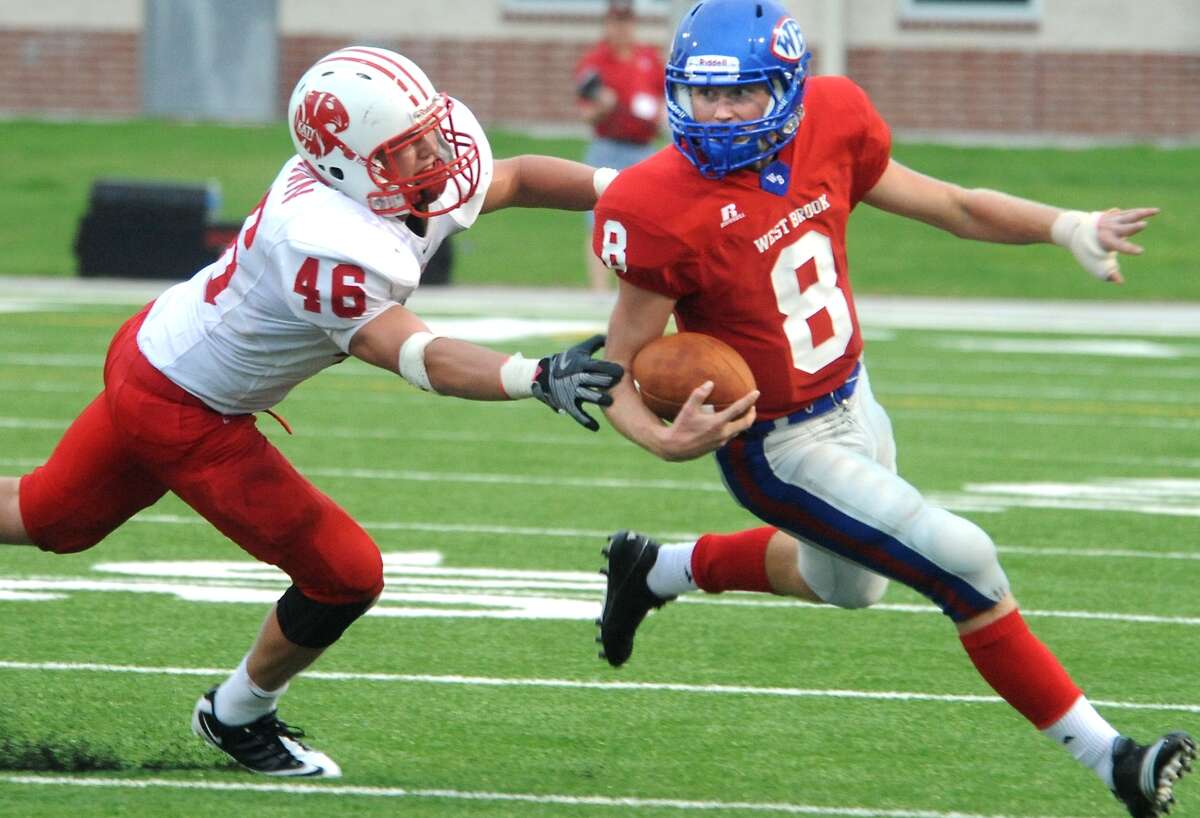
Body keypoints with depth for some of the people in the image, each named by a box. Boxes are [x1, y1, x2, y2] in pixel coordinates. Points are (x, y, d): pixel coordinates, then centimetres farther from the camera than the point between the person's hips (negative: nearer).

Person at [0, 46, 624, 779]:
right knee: (346, 575, -2)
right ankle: (238, 718, 22)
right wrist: (536, 378, -52)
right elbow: (419, 359, -39)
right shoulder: (328, 249, -36)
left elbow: (515, 178, 6)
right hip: (182, 412, -9)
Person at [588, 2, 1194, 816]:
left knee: (844, 582, 32)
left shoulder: (829, 128, -12)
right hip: (783, 451, -7)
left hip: (854, 403, 7)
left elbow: (943, 203, 1)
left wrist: (1063, 226, -11)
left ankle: (656, 568, 52)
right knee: (964, 566, -14)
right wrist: (663, 439, -40)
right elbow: (618, 372, -20)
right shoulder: (663, 212, -28)